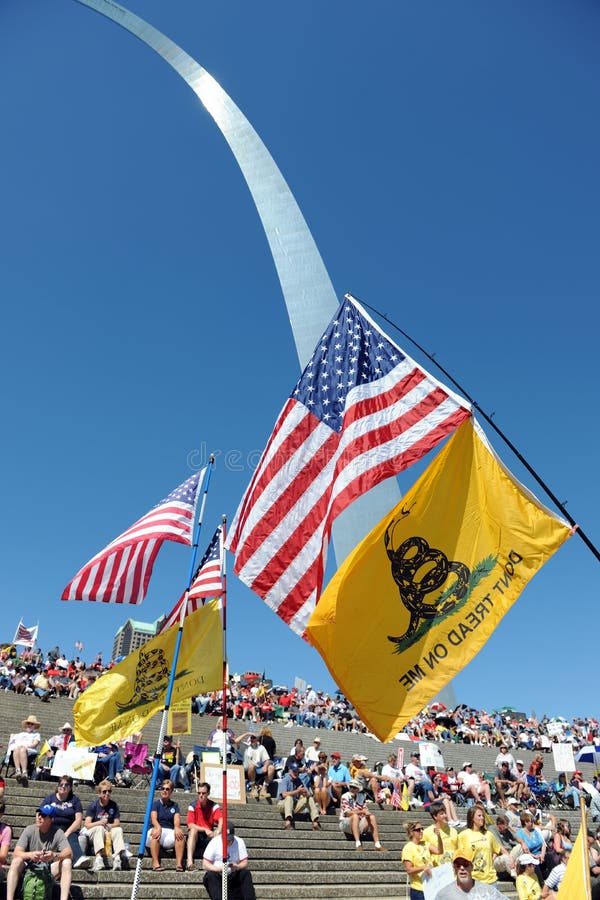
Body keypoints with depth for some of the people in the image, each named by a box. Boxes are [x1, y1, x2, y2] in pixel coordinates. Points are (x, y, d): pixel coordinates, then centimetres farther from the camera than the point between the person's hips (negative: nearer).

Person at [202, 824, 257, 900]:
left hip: (232, 876, 2)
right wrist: (219, 869, -31)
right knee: (211, 875, -33)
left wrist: (237, 867, -28)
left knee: (246, 873, -23)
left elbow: (245, 863, -5)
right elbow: (205, 865, -15)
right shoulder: (214, 842, -12)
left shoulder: (239, 842, -4)